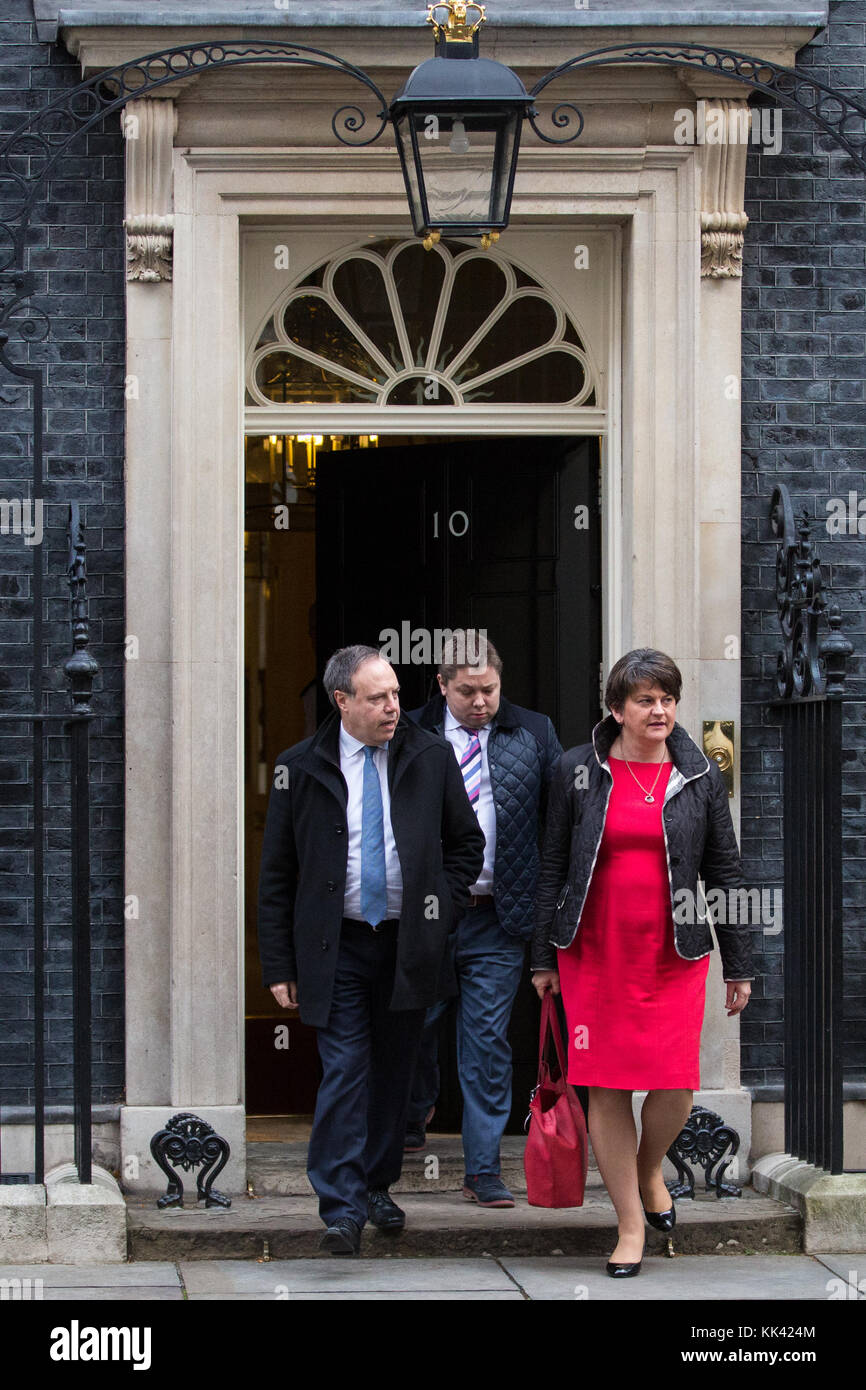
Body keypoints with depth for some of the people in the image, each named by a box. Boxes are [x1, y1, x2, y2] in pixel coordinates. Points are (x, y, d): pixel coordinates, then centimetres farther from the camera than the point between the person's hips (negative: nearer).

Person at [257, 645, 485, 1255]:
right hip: (336, 947, -2)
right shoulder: (301, 768, -2)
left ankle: (378, 1187, 25)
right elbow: (277, 876, 2)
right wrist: (279, 965, -2)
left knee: (395, 1070, 10)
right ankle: (342, 1209, -8)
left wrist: (441, 910, 1)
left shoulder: (430, 757, 2)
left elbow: (466, 843, 13)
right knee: (344, 1073, -9)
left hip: (409, 945, 2)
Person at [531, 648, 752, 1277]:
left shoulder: (701, 777, 5)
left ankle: (650, 1170, 28)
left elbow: (724, 872, 8)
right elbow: (552, 866, 7)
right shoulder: (579, 771, 3)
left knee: (676, 1087, -5)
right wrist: (544, 957, 5)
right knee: (607, 1089, -1)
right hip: (595, 953, 0)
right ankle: (631, 1224, 11)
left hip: (674, 956, 0)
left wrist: (739, 965, 7)